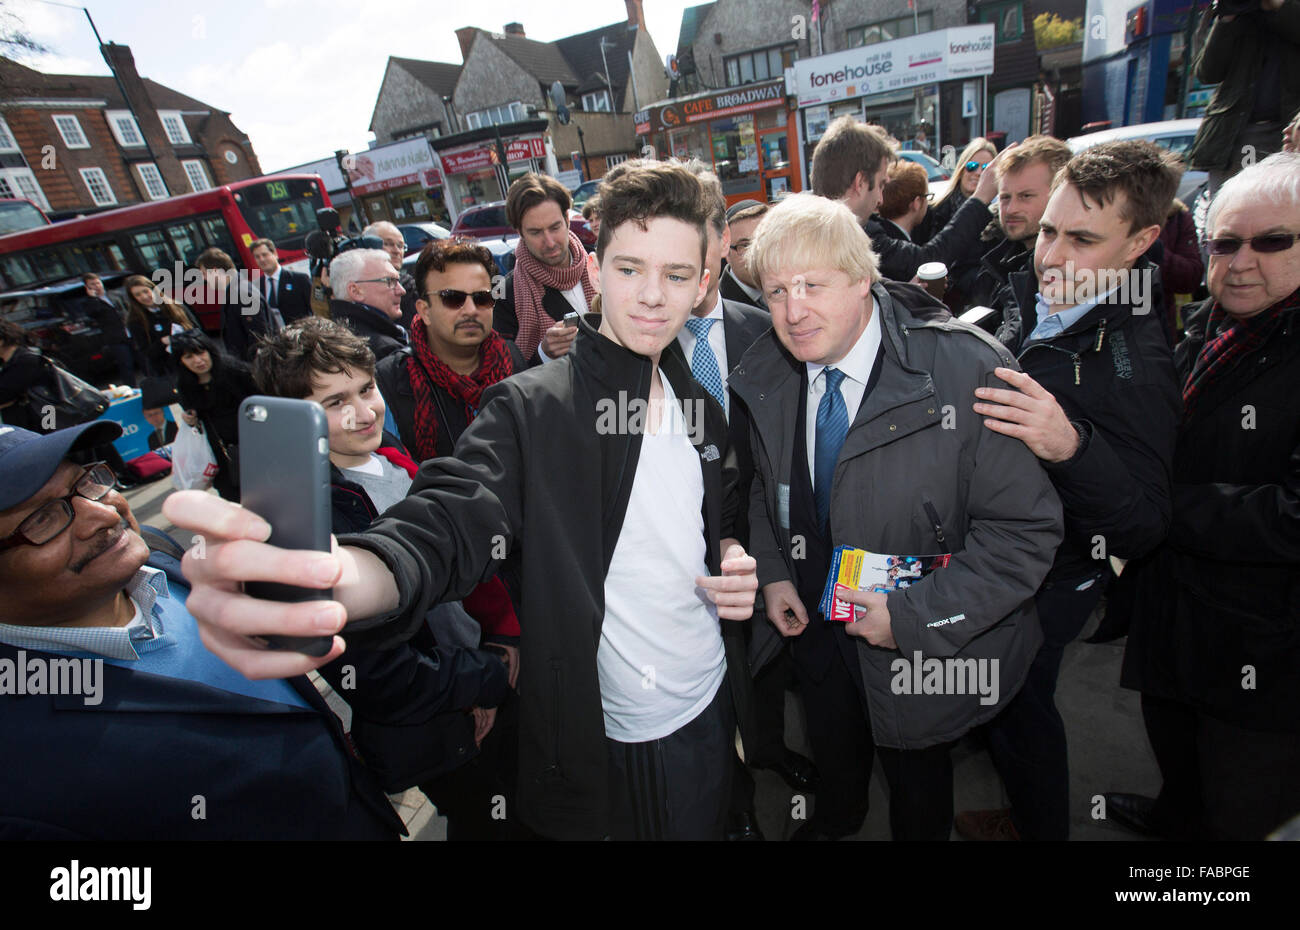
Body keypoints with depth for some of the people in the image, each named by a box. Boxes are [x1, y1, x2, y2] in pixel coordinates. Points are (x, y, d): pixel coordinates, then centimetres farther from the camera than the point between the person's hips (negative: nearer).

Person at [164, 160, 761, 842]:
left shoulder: (703, 407, 3)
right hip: (599, 745, -5)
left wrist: (733, 558, -6)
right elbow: (449, 520, -29)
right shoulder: (529, 409, -15)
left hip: (709, 714, 5)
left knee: (708, 828, 25)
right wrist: (338, 576, -50)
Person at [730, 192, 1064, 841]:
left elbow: (1024, 528, -24)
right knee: (833, 755, 32)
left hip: (926, 647, -4)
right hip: (815, 621, 5)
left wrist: (913, 615, -26)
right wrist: (772, 572, -5)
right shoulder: (767, 377, -10)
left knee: (918, 788, 24)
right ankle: (837, 815, 66)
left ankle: (918, 831, 59)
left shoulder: (965, 370, -27)